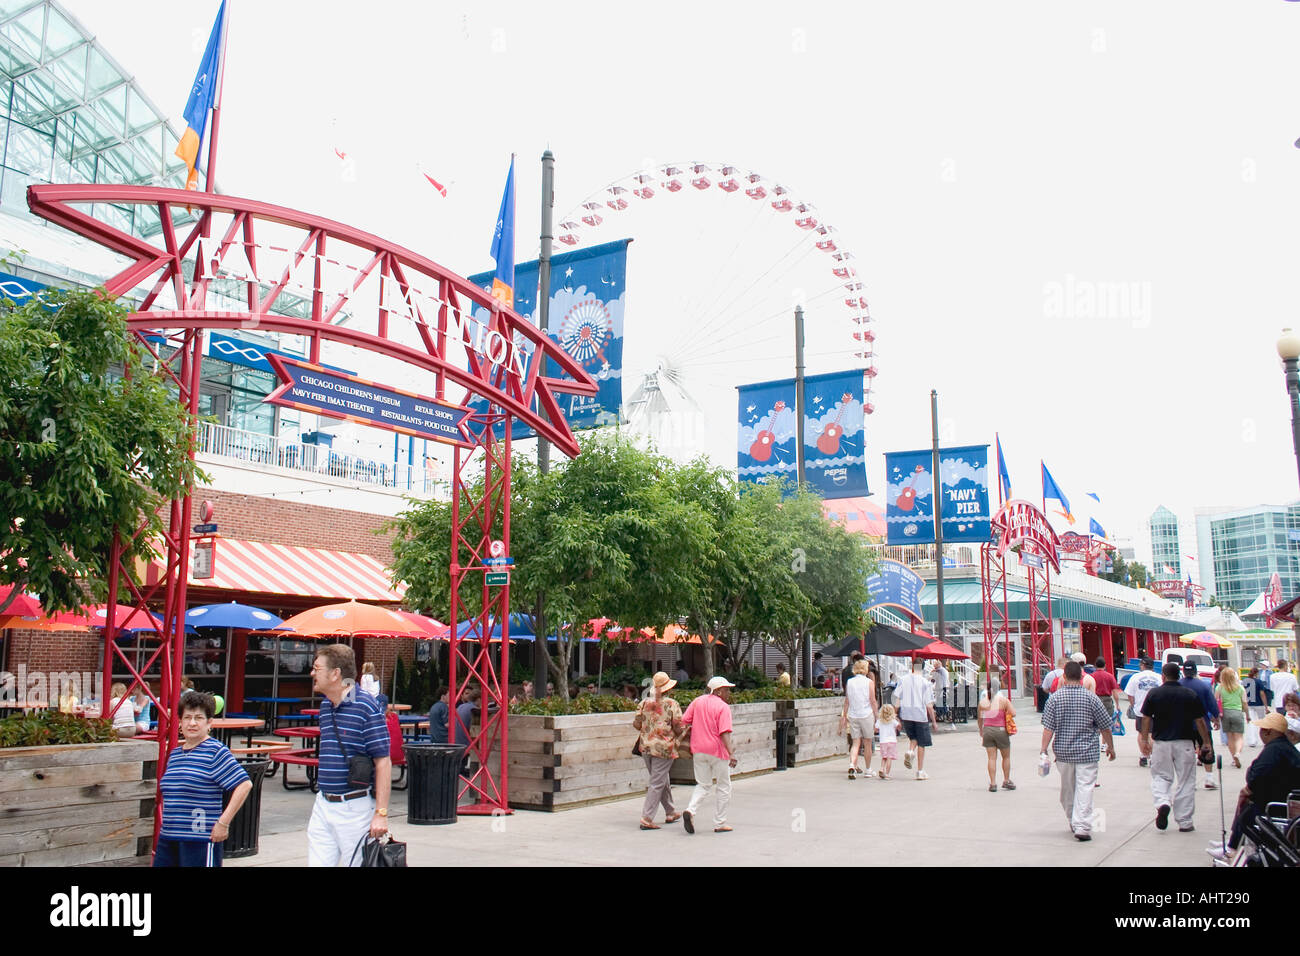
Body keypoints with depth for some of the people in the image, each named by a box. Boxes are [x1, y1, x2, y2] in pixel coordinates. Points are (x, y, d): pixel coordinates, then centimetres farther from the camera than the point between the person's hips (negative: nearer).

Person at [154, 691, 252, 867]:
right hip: (168, 838, 7)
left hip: (201, 840, -7)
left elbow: (244, 784, -16)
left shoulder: (215, 751, -9)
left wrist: (223, 822, -18)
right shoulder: (174, 753, 14)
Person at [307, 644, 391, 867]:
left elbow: (383, 761, -15)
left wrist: (381, 813, -19)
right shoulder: (325, 705, 10)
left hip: (355, 807, -7)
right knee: (317, 862, 7)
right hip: (323, 805, 7)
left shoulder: (366, 707, -14)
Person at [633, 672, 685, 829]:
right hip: (664, 748, -6)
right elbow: (679, 729, -12)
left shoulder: (644, 703, 3)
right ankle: (646, 819, -4)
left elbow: (636, 724, 0)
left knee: (663, 781, 20)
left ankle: (670, 813, 32)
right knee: (657, 784, -1)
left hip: (646, 747, 6)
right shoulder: (672, 705, -11)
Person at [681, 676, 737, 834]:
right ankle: (719, 824, 11)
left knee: (703, 785, 16)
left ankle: (690, 810, -8)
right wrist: (731, 753, -26)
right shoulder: (723, 707, -10)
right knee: (723, 787, 10)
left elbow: (684, 721, 7)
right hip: (717, 750, -5)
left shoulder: (698, 701, 7)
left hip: (698, 750, 5)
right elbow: (724, 732, -21)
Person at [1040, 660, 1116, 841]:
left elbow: (1048, 727, -6)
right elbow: (1104, 726, 1)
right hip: (1087, 752, -2)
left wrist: (1044, 750, -2)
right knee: (1085, 788, -2)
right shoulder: (1091, 697, -6)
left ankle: (1073, 822, 28)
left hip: (1063, 751, 2)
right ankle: (1082, 827, -9)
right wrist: (1110, 746, 15)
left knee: (1067, 789, 15)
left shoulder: (1055, 697, -3)